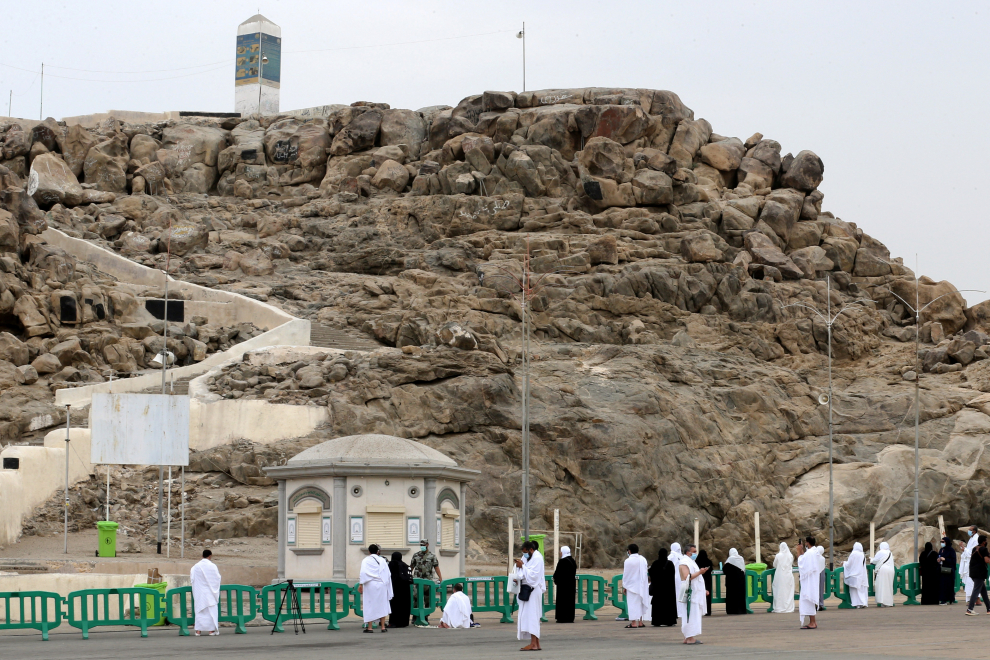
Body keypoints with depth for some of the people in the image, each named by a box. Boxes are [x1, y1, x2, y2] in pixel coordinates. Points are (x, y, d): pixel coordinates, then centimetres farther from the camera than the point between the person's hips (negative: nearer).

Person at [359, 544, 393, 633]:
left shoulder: (366, 560, -1)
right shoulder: (382, 561, 9)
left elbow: (363, 572, -12)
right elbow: (388, 574, 8)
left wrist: (361, 584, -14)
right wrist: (386, 584, 17)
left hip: (370, 585, -3)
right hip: (381, 585, 3)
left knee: (370, 606, 0)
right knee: (382, 606, 9)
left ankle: (369, 627, -2)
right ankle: (383, 627, 6)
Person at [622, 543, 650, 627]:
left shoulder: (628, 561, -13)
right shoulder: (643, 559, 5)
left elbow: (625, 574, -9)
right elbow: (645, 572, 11)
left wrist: (624, 586, -1)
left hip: (632, 585, -6)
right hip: (642, 585, 6)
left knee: (633, 603, -4)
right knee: (641, 603, 13)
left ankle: (634, 623, -8)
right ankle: (640, 622, 15)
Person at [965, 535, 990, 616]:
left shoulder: (975, 549, 15)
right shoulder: (983, 549, -11)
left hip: (973, 572, 9)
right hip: (980, 573, -9)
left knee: (983, 590, 17)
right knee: (976, 590, -10)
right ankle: (969, 609, -18)